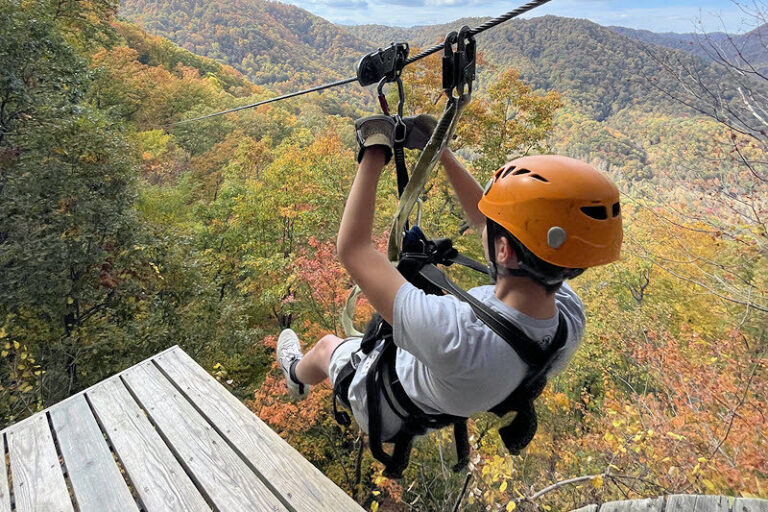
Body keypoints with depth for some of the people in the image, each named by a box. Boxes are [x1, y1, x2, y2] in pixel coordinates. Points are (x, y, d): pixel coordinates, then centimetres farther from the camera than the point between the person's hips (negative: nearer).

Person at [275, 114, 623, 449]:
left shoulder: (456, 336, -51)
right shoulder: (570, 312, -28)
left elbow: (352, 249, -42)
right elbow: (486, 221, -16)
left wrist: (373, 155, -33)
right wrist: (441, 152, -13)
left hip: (386, 413, -3)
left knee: (327, 345, 25)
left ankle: (297, 375, 59)